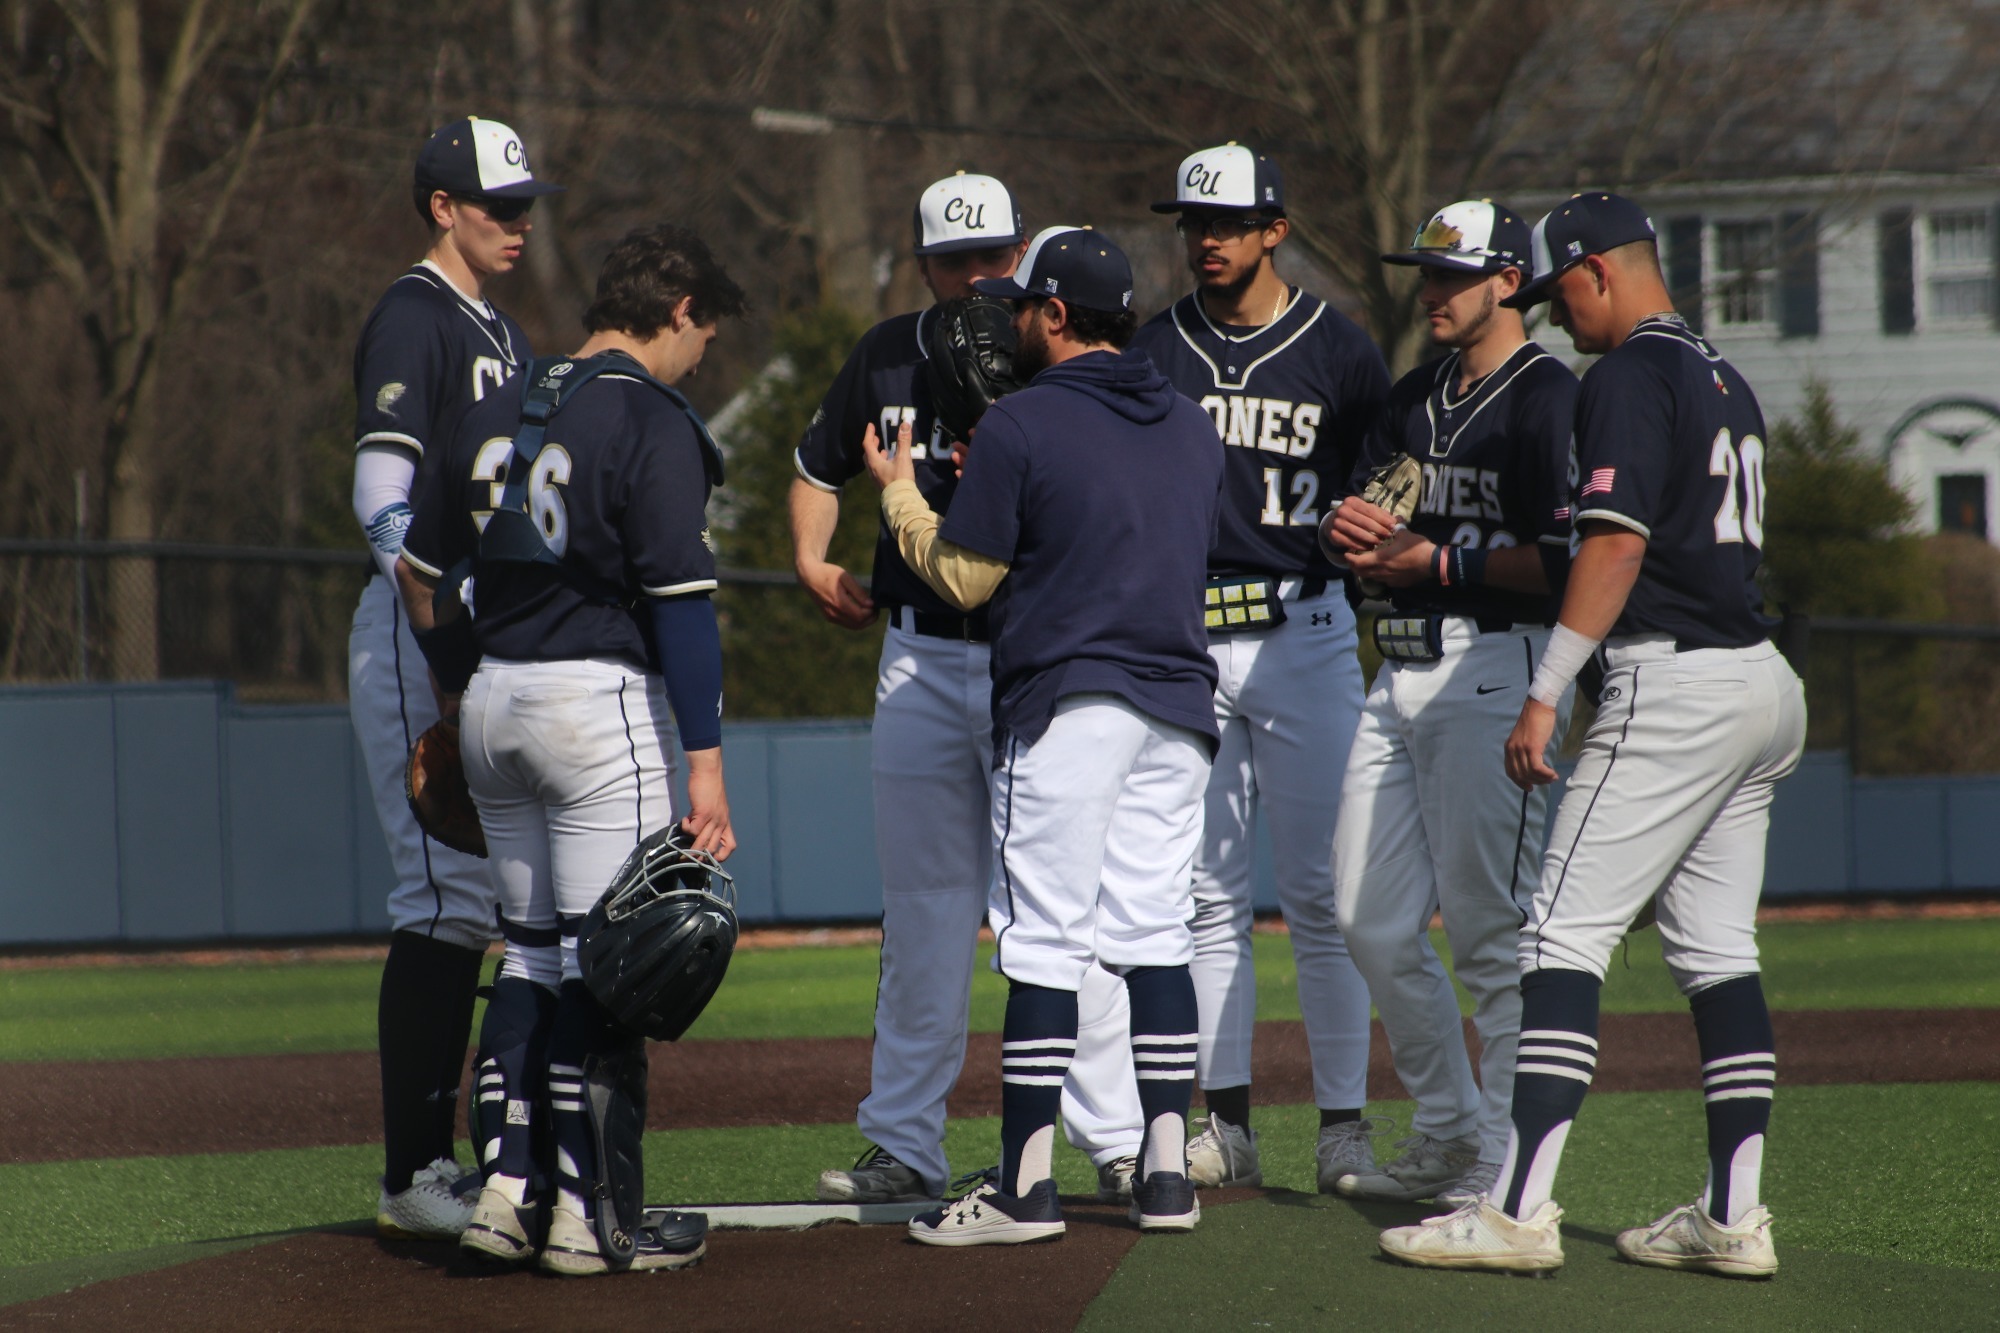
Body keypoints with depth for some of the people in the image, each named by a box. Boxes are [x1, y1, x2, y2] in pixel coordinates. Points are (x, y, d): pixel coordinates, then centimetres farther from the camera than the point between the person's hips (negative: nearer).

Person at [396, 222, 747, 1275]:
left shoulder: (496, 414, 12)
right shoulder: (652, 426, -10)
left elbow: (418, 573, 17)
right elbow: (682, 603, -15)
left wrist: (458, 696, 27)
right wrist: (705, 761, -16)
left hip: (495, 701, 7)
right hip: (602, 700, -7)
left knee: (529, 952, 15)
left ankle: (503, 1187, 8)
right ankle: (586, 1214, -4)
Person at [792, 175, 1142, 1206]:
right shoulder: (888, 357, 9)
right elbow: (820, 466, 23)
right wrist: (811, 562, 8)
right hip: (921, 658, 4)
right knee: (921, 909, 8)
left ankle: (1122, 1138, -3)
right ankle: (905, 1147, 13)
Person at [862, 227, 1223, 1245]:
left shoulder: (1023, 425, -8)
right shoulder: (1193, 427, 13)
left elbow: (962, 577, -5)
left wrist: (899, 495, 13)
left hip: (1068, 704, -6)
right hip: (1179, 702, 6)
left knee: (1044, 940, -5)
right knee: (1155, 933, 10)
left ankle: (1025, 1187, -5)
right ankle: (1166, 1171, 7)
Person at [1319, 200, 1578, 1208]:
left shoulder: (1548, 399, -7)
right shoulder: (1416, 397, 19)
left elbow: (1566, 561, -15)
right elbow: (1346, 526, 17)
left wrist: (1441, 562, -14)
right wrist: (1355, 530, -5)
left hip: (1493, 669, -9)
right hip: (1401, 672, 9)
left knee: (1492, 934, -8)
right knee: (1372, 924, 9)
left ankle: (1509, 1164, -4)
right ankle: (1446, 1134, 21)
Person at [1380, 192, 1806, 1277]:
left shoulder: (1630, 375, -9)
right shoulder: (1724, 380, 20)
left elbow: (1617, 543, -19)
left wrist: (1545, 693, -18)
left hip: (1672, 684, -10)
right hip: (1762, 686, 10)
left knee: (1565, 933, -10)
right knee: (1717, 952, 10)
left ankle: (1519, 1209, -16)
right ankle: (1733, 1218, 7)